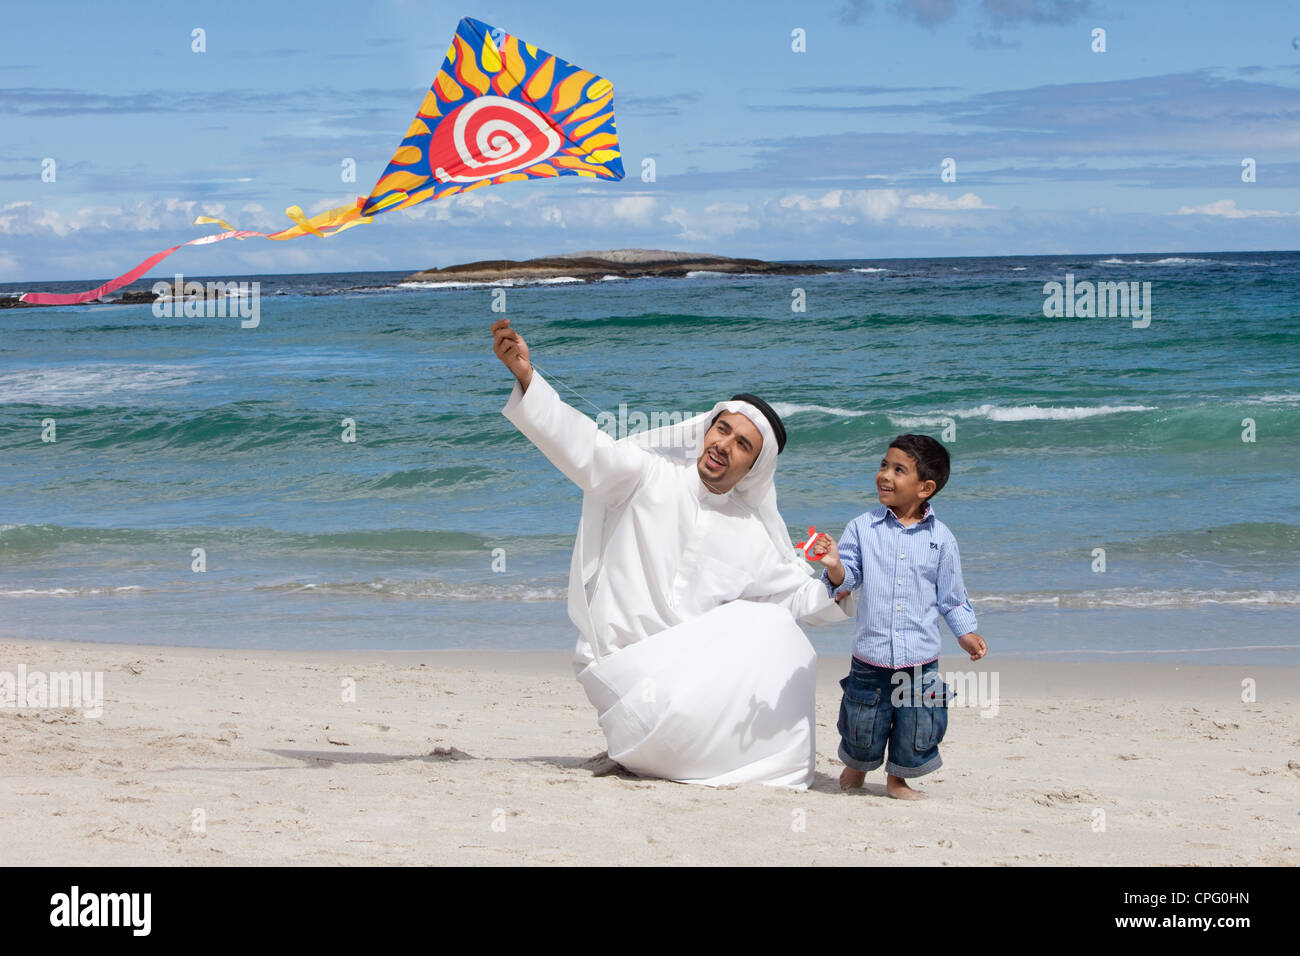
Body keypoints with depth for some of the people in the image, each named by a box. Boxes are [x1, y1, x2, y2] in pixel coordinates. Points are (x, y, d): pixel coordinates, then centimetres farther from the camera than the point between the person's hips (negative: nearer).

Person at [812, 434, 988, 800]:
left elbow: (951, 596, 9)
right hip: (870, 659, 0)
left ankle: (897, 779, 34)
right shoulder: (862, 528, 0)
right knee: (862, 737, 10)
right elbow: (845, 578, -4)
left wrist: (966, 635, 2)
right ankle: (856, 768, 40)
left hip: (921, 663, 0)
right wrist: (834, 566, -25)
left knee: (914, 741, 8)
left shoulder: (940, 537, 1)